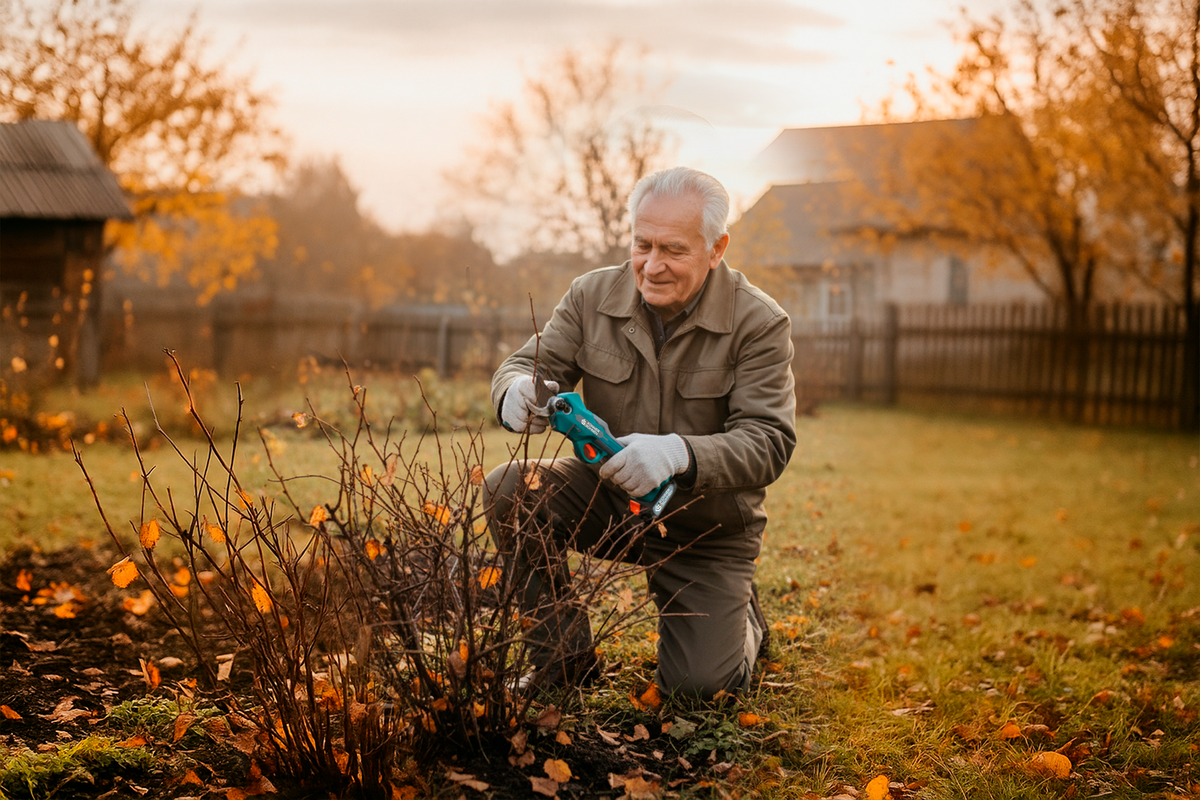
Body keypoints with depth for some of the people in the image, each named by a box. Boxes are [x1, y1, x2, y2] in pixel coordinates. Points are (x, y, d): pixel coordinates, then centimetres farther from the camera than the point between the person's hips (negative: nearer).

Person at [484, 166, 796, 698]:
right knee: (508, 489, -23)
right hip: (608, 498, 3)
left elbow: (768, 441, -24)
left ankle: (740, 619, 26)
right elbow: (525, 366, -7)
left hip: (707, 527, -3)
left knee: (698, 686, -14)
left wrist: (679, 454, -44)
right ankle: (564, 663, -6)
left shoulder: (759, 324, -17)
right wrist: (519, 392, -35)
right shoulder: (593, 296, -7)